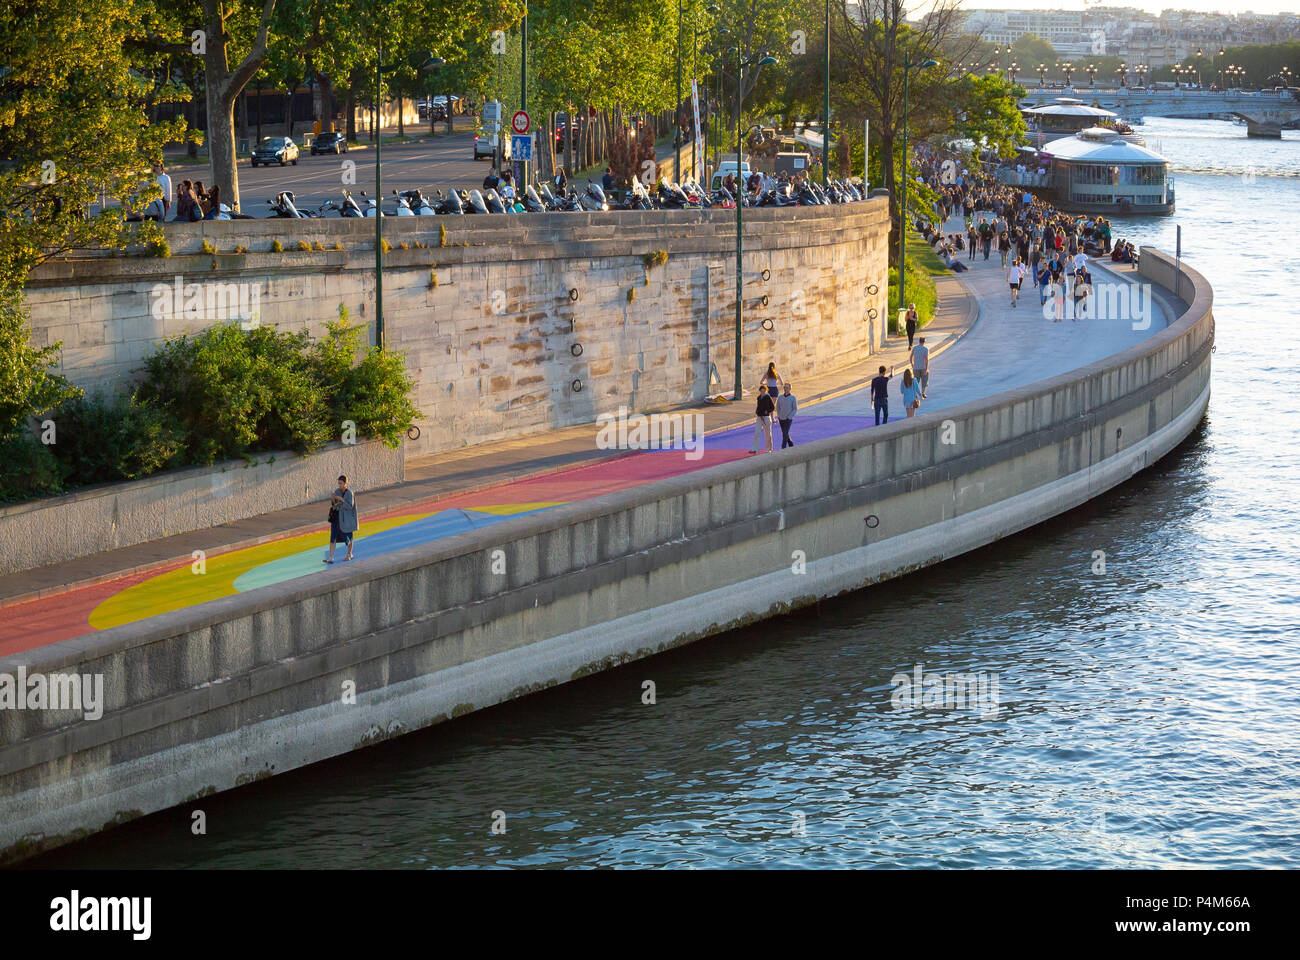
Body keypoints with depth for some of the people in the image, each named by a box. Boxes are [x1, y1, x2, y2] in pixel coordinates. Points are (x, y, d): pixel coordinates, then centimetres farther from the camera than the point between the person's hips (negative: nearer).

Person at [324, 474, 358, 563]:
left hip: (346, 518, -4)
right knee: (333, 537, -7)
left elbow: (350, 506, -19)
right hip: (337, 517, 4)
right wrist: (333, 499, -16)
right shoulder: (337, 492, 4)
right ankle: (330, 557, -11)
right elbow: (334, 505, 5)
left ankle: (349, 554, 35)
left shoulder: (350, 493, -11)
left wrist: (341, 499, -25)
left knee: (348, 536, 12)